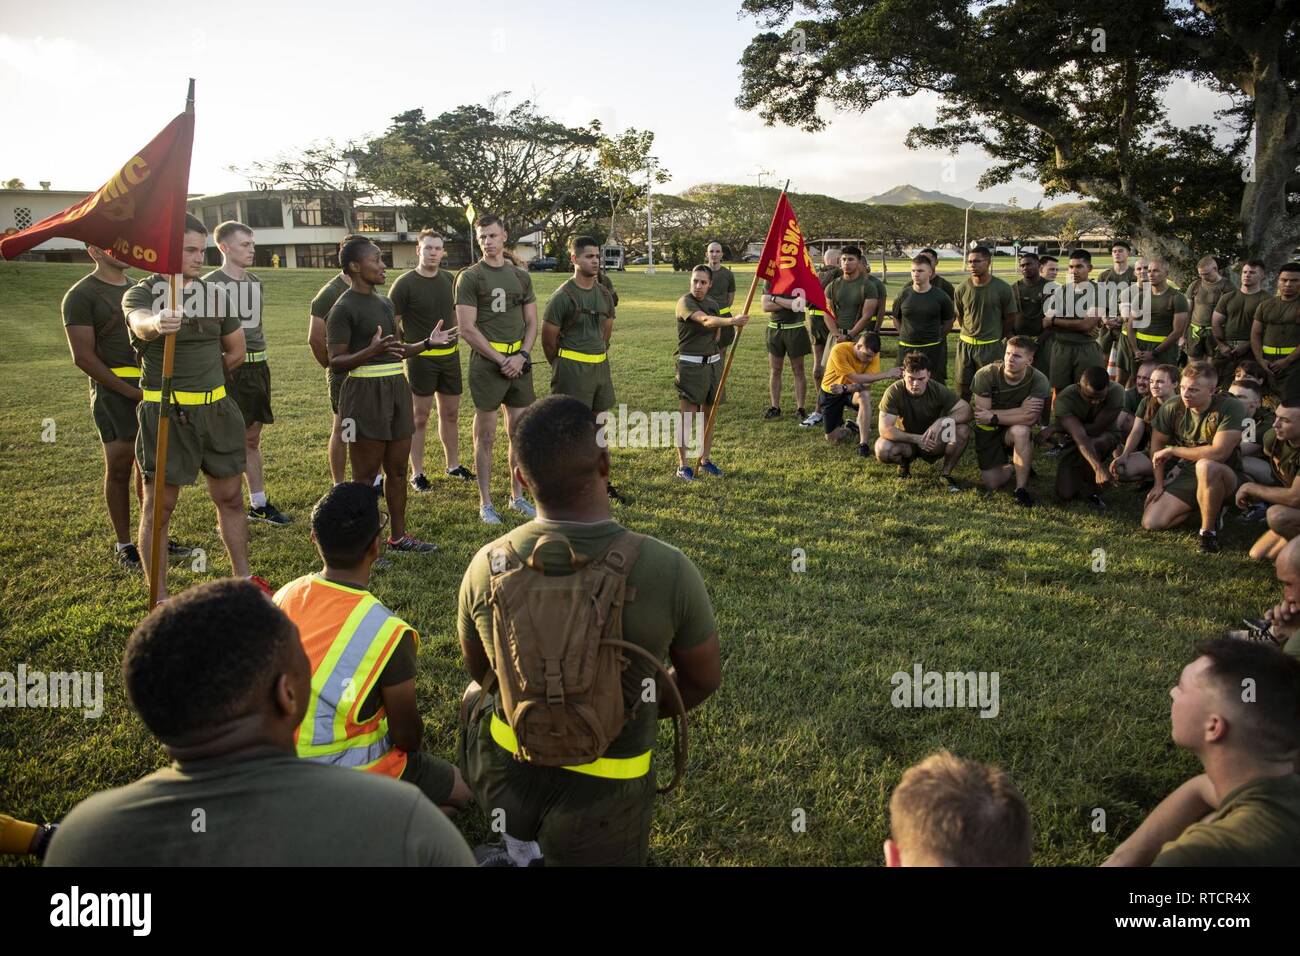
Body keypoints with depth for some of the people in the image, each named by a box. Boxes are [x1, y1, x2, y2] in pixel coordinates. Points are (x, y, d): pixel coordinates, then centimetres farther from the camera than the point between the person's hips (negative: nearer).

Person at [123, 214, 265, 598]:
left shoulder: (213, 292, 8)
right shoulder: (142, 293, -6)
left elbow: (236, 350, 19)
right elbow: (140, 323, -31)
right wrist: (157, 323, -53)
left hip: (216, 409, 5)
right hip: (164, 413, -5)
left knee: (230, 497, 10)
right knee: (159, 506, 1)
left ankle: (243, 578, 24)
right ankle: (160, 599, 8)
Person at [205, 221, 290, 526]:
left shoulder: (255, 282, 14)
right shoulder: (210, 284, -8)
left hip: (257, 366, 7)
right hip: (228, 370, -7)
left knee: (252, 438, 14)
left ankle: (259, 503, 22)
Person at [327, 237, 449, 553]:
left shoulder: (384, 302, 14)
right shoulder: (344, 309, -11)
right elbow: (336, 362, -14)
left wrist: (428, 343, 10)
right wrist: (372, 350, -29)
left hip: (396, 388, 8)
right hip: (365, 393, -8)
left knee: (398, 469, 13)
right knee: (365, 475, -2)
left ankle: (399, 535, 24)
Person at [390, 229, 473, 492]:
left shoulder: (451, 280, 6)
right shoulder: (404, 283, -10)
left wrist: (456, 339, 14)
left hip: (450, 356, 5)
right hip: (420, 359, -5)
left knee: (450, 413, 13)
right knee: (420, 416, 2)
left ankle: (453, 465, 27)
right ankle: (417, 473, 11)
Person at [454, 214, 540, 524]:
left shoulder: (521, 276, 12)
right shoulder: (469, 277, -4)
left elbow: (531, 323, 12)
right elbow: (467, 328, -10)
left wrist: (522, 356, -6)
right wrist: (501, 360, -12)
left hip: (519, 362, 5)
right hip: (487, 362, -5)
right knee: (486, 436, 1)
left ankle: (517, 496, 23)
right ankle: (485, 504, 10)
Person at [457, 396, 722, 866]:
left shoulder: (486, 566, -14)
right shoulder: (668, 569, -21)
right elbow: (703, 680, -3)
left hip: (501, 781, 1)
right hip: (601, 800, 0)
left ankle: (517, 846, 31)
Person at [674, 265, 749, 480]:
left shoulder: (713, 303, 9)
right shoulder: (685, 302, -12)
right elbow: (706, 320, -31)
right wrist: (732, 321, -46)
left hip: (713, 363, 7)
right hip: (690, 365, -6)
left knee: (708, 414, 11)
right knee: (687, 416, -4)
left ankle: (705, 460, 22)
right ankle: (682, 466, 2)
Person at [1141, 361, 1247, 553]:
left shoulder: (1230, 408, -22)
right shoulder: (1172, 407, -7)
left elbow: (1218, 453, -31)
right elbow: (1157, 443, 7)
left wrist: (1173, 450, -19)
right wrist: (1159, 484, 4)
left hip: (1225, 478, -6)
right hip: (1187, 475, 6)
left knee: (1205, 466, -42)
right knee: (1151, 523, -9)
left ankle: (1208, 529, -19)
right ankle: (1208, 508, 17)